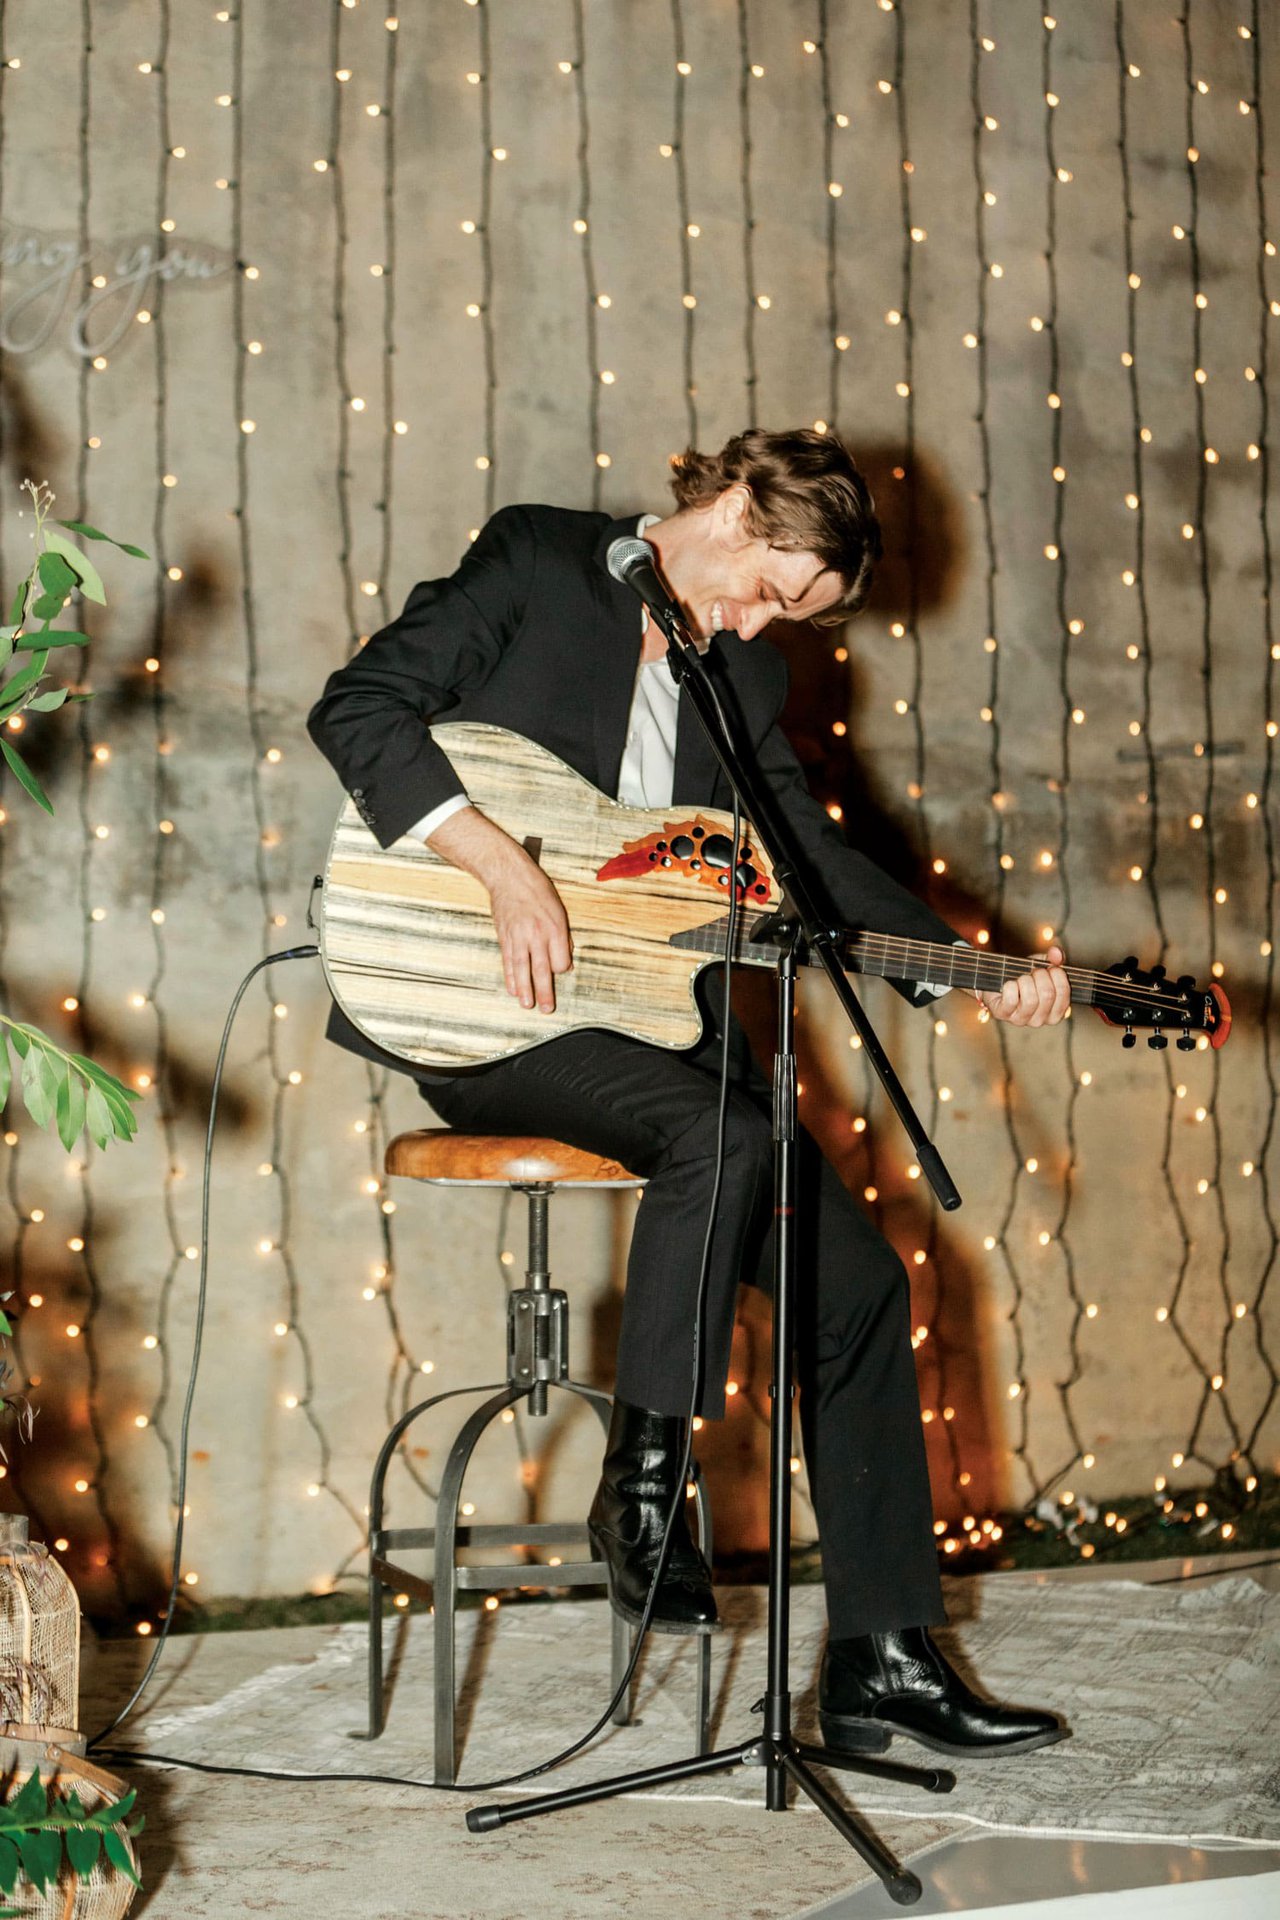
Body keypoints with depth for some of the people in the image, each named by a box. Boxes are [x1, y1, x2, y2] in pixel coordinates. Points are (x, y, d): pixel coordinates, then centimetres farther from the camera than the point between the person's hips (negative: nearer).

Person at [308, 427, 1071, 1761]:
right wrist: (503, 864, -25)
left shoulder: (745, 671, 15)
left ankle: (881, 1662, 1)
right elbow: (358, 707, -12)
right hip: (484, 1000, -6)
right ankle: (643, 1486, -15)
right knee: (724, 1136, -33)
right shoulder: (537, 562, -2)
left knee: (855, 1271, -6)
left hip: (654, 1013, 7)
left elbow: (809, 851, 15)